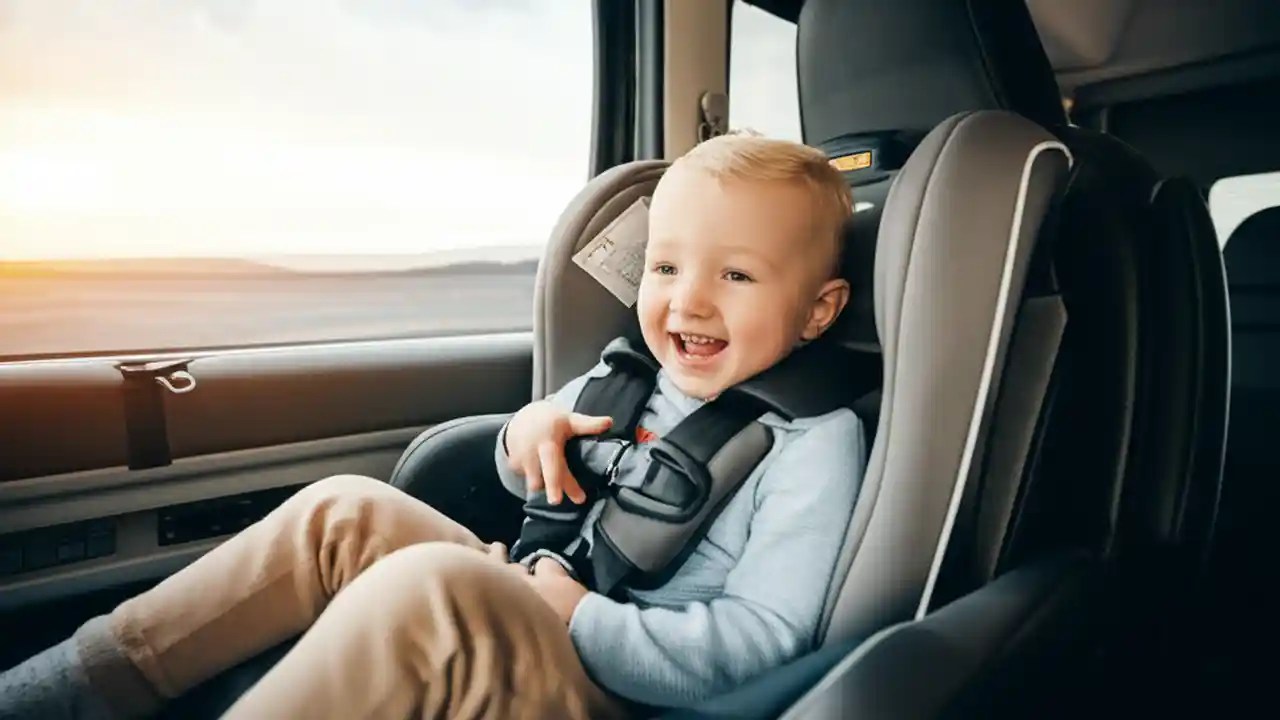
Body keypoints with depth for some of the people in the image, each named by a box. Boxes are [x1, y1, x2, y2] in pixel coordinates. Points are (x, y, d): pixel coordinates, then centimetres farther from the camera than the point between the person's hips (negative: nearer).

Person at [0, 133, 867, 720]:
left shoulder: (813, 442, -13)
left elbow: (756, 642, -20)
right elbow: (532, 486, 20)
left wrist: (580, 619, -22)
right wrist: (528, 435, -2)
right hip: (517, 614, 7)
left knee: (426, 585, -32)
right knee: (343, 512, -2)